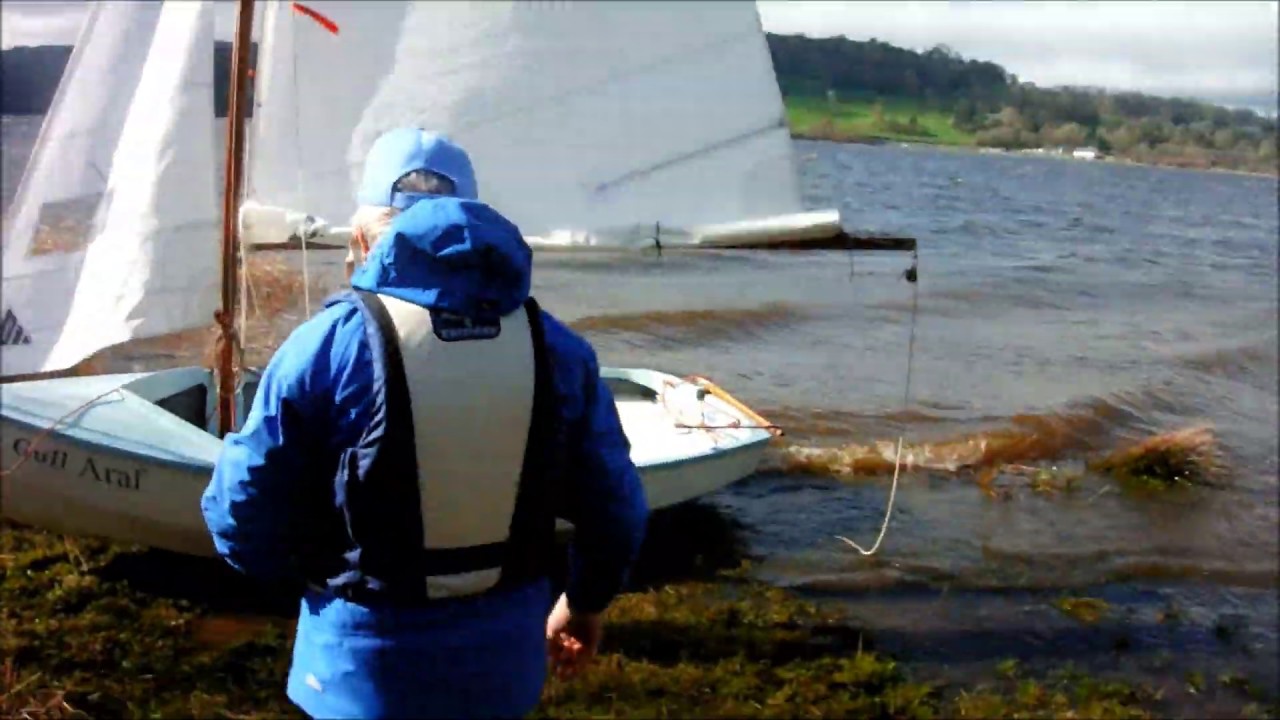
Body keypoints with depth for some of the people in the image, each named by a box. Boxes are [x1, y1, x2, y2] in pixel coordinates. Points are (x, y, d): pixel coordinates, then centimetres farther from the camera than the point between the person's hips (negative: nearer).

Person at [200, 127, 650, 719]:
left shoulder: (327, 345, -15)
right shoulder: (554, 345, -5)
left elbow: (243, 516, -10)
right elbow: (616, 509, -1)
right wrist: (586, 601, 18)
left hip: (368, 659, -3)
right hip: (503, 653, 3)